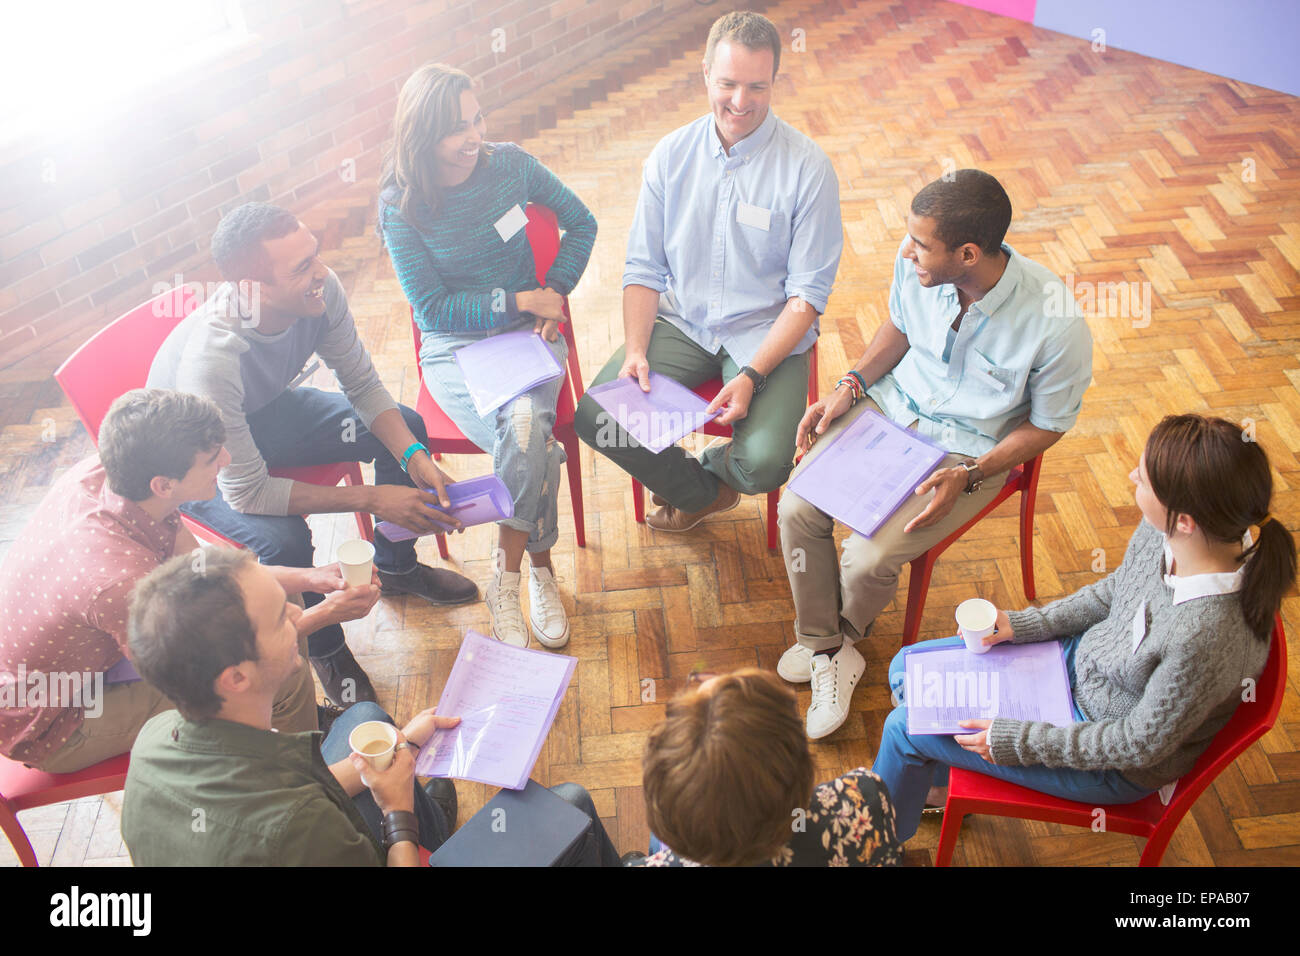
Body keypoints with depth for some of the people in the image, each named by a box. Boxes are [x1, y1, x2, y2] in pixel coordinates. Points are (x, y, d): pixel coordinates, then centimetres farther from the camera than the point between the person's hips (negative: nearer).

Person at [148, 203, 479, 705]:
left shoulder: (320, 290, -28)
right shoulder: (210, 363, -43)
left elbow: (362, 383, -10)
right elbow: (246, 492, -33)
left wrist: (414, 457, -24)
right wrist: (371, 498, -31)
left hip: (269, 408, 6)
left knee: (406, 427, 1)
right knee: (284, 539, -31)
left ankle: (396, 568, 25)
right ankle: (323, 650, 3)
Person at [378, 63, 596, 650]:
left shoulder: (509, 165, -3)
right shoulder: (401, 205, -9)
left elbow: (581, 223, 12)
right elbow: (431, 309, -8)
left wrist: (554, 295, -1)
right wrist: (518, 300, -13)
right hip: (453, 347, -2)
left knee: (525, 425, -31)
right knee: (534, 444, -30)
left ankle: (508, 579, -14)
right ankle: (539, 569, -10)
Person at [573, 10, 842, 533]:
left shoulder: (807, 167, -10)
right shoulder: (671, 155, 1)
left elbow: (807, 293, -10)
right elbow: (644, 267, 4)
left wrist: (751, 376, -22)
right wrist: (635, 350, -13)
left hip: (766, 334, -3)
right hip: (681, 324, 3)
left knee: (763, 464, -27)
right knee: (594, 417, -17)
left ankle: (709, 468, 15)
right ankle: (703, 492, 11)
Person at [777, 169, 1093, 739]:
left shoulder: (1056, 323, -28)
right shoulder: (916, 265, -16)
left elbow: (1049, 424, -11)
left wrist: (968, 477, -21)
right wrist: (850, 386, -5)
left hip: (969, 450, -4)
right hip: (890, 404, 5)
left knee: (869, 558, -18)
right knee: (798, 509, -13)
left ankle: (845, 632, 21)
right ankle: (828, 653, 8)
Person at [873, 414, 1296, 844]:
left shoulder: (1207, 637, -41)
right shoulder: (1162, 532, -21)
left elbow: (1142, 744, -24)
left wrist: (1014, 741, -18)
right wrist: (1022, 624, -1)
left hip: (1112, 767, -7)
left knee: (905, 727, -3)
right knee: (907, 669, 10)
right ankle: (937, 781, 40)